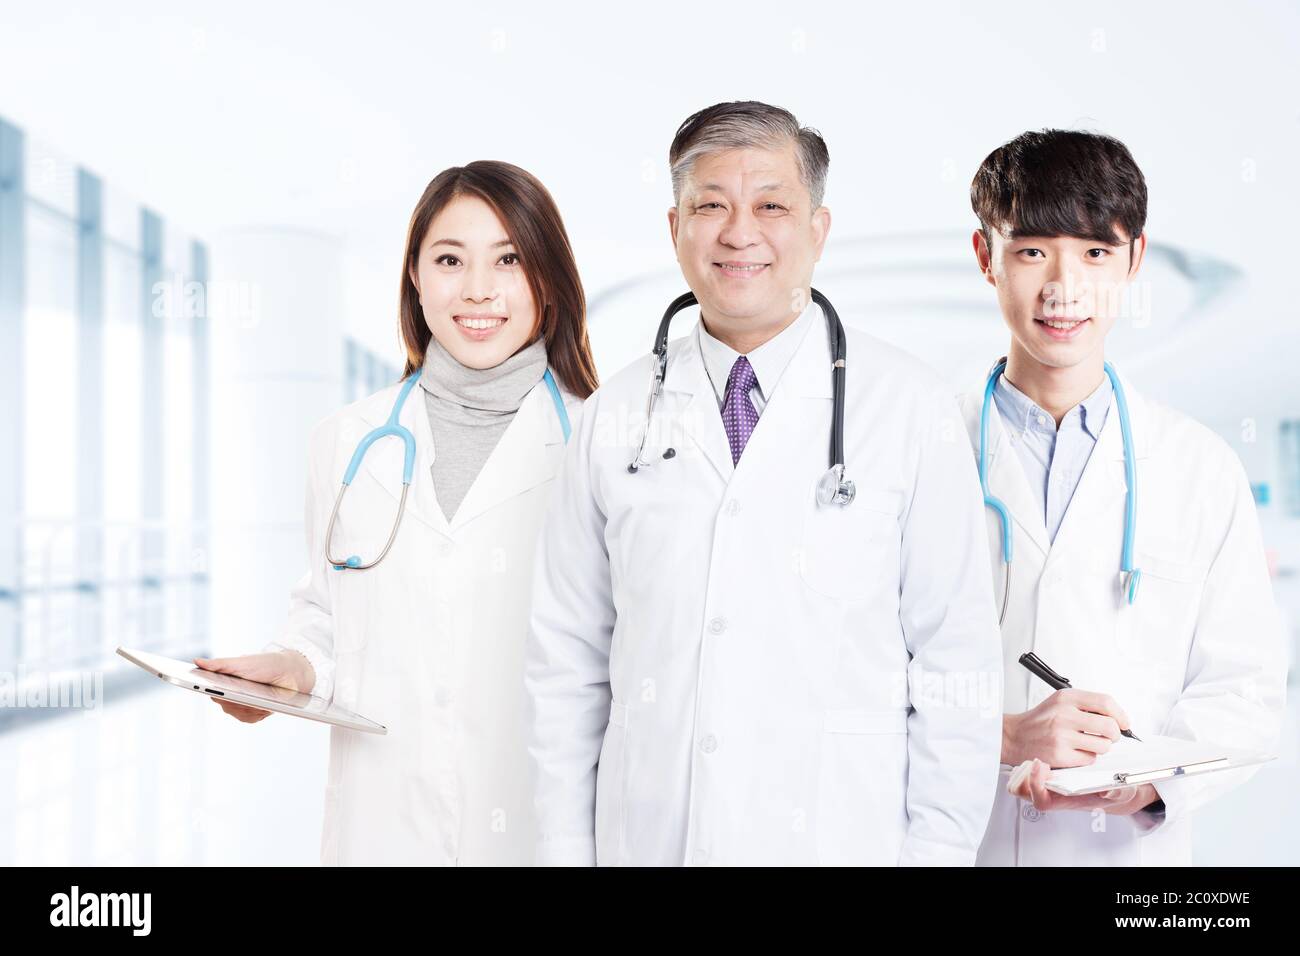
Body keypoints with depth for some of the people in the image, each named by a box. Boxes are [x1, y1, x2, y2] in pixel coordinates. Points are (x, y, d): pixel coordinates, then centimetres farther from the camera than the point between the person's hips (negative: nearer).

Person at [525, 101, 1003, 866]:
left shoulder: (915, 411, -6)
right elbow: (568, 664, 3)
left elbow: (957, 665, -5)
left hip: (840, 839, -2)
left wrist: (938, 850, -8)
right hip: (644, 840, 2)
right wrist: (566, 850, 1)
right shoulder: (615, 417, 1)